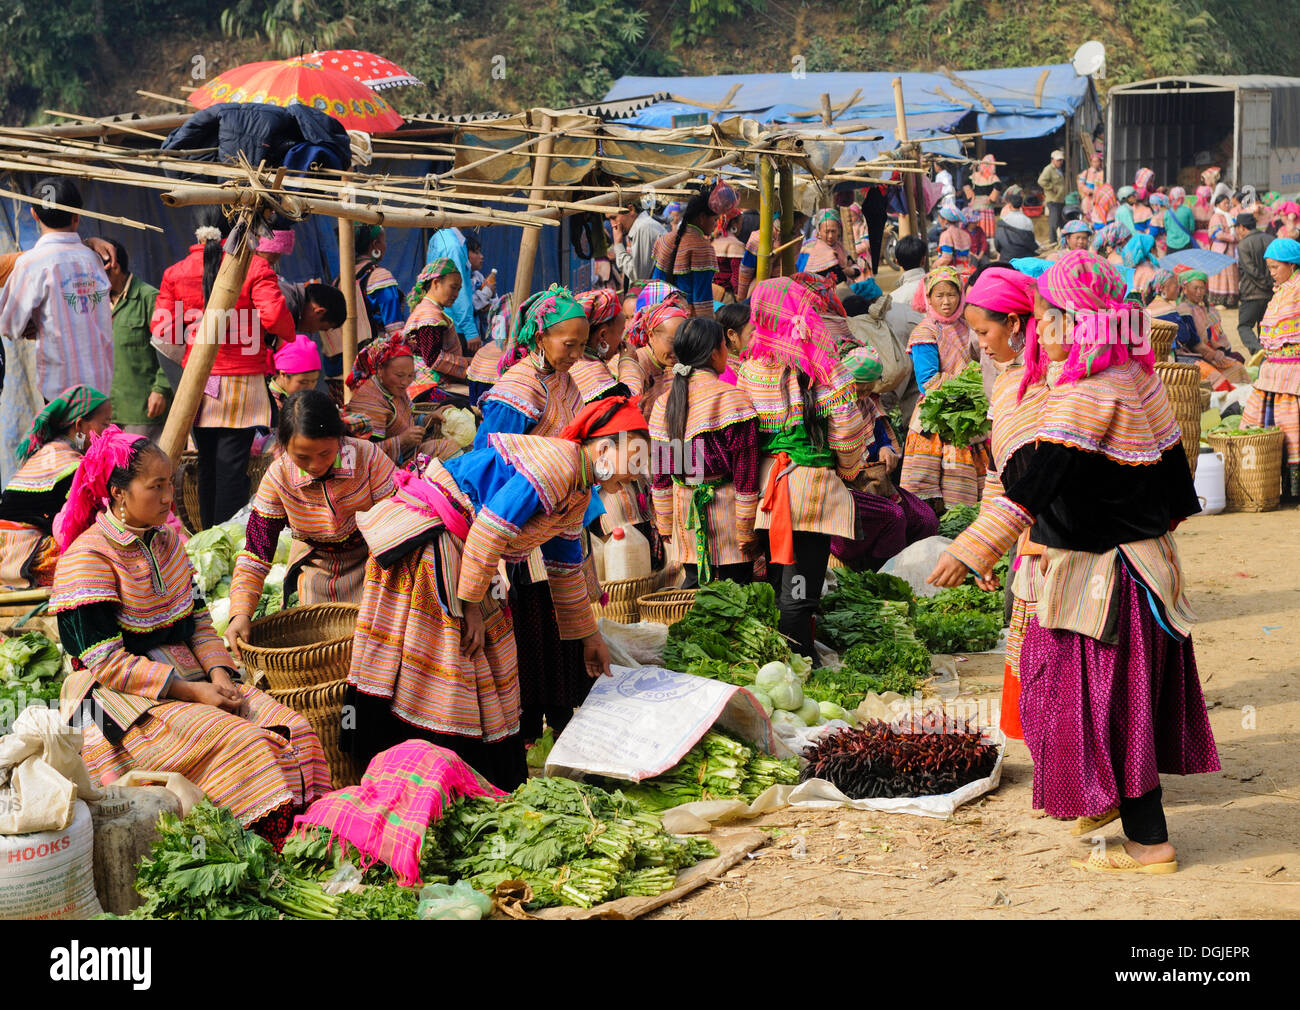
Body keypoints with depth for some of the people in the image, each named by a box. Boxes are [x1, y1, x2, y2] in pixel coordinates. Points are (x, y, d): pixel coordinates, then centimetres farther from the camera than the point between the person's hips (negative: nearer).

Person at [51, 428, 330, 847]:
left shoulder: (166, 540, 11)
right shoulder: (87, 557, -13)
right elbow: (107, 663, -17)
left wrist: (219, 674, -6)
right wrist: (192, 692, -20)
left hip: (189, 680, 8)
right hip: (122, 701, -8)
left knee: (294, 729, -13)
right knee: (238, 743, -28)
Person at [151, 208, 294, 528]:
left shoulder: (175, 273, 4)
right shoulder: (254, 266, -7)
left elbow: (161, 328, 1)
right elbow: (274, 316, -17)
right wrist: (288, 335, 4)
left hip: (197, 380, 4)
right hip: (241, 381, -4)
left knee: (207, 465, 14)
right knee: (232, 466, -3)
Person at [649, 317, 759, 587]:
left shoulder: (665, 402, 3)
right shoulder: (732, 399, -12)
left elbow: (660, 474, 7)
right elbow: (745, 472, -12)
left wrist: (665, 523, 15)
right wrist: (746, 530, -7)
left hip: (686, 511, 5)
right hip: (726, 509, -5)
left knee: (694, 582, 12)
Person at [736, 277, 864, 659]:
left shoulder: (751, 371, -3)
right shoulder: (827, 370, -12)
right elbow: (847, 433, -12)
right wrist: (848, 470, 7)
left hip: (765, 482, 4)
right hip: (814, 489, -4)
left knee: (776, 582, 17)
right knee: (799, 596, -2)